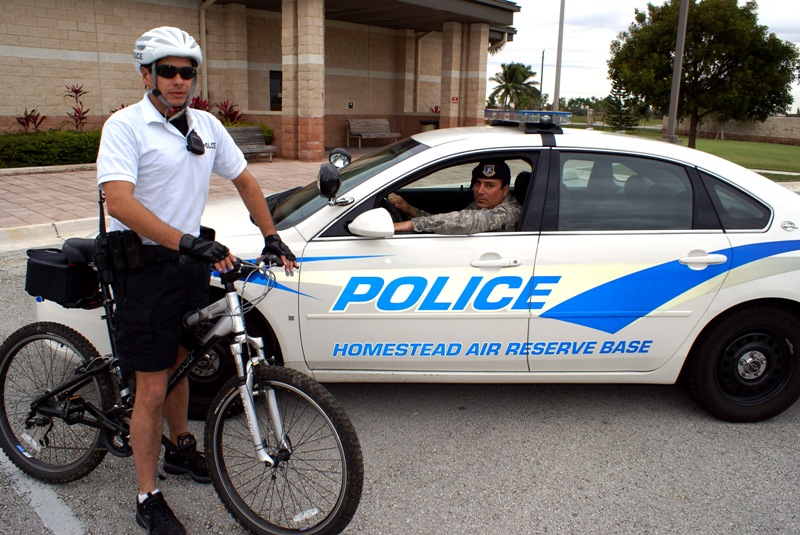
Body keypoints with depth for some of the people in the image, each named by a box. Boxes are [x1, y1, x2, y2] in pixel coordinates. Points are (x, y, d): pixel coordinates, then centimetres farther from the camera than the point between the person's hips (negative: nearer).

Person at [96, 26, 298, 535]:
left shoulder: (206, 126, 8)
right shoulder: (125, 126, -12)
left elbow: (245, 181, 17)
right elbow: (120, 202, -25)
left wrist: (272, 237, 11)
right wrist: (187, 241, -34)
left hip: (191, 262, 6)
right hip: (144, 267, -6)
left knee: (178, 364, 23)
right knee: (152, 388, -1)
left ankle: (180, 448, 44)